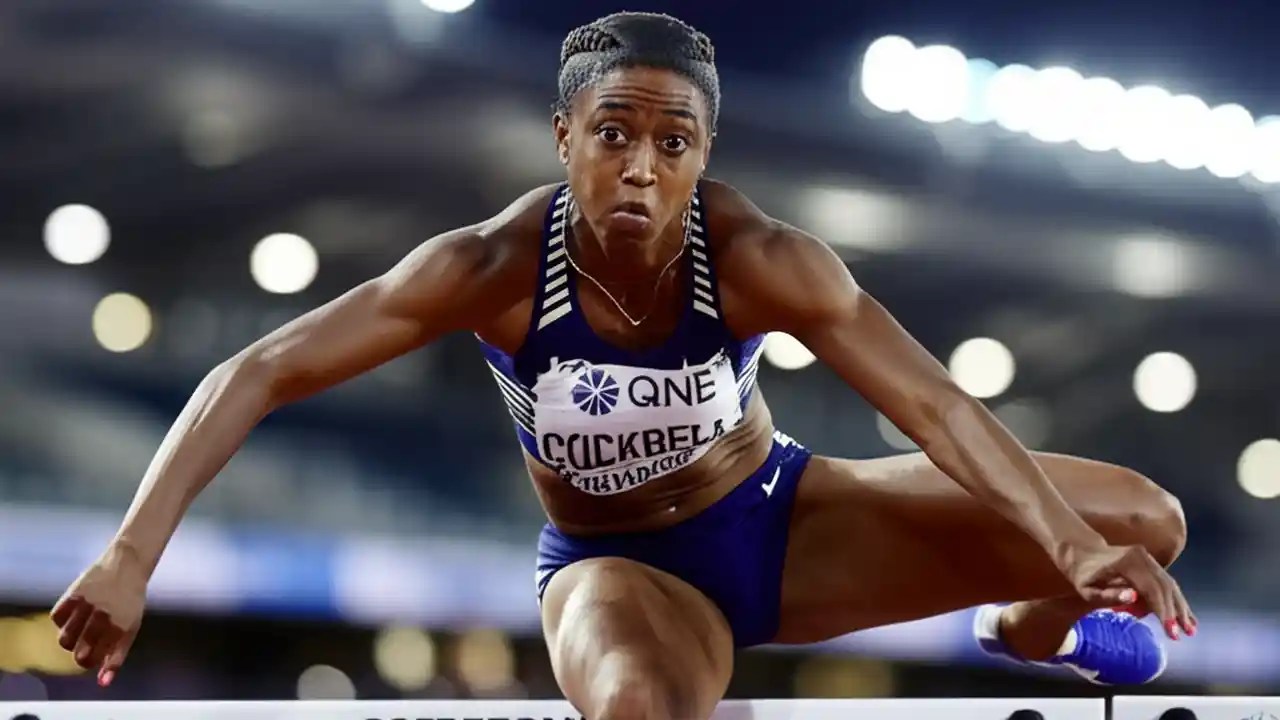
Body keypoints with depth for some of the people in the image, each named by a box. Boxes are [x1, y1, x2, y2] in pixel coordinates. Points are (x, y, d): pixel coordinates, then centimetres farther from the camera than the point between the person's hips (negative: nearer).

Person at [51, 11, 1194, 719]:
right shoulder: (491, 271, -26)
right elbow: (254, 377, -26)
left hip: (779, 515, 3)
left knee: (1141, 526, -8)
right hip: (617, 569, -2)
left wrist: (1078, 549, -41)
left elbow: (934, 403, -28)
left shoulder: (756, 260, -24)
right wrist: (133, 557, -36)